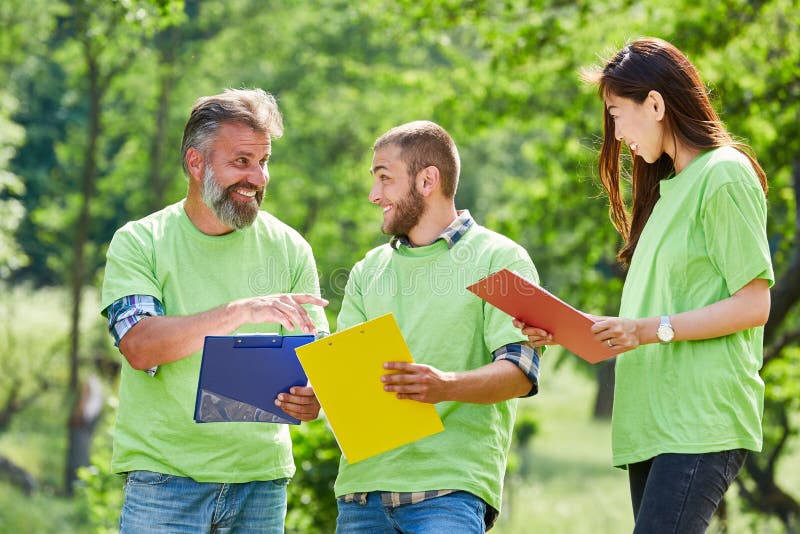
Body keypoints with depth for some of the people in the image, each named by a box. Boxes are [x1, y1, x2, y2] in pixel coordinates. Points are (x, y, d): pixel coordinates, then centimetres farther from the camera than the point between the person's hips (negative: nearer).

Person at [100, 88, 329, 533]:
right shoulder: (139, 243, -1)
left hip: (262, 477, 3)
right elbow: (140, 346, -16)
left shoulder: (289, 249, 6)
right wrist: (241, 311, -25)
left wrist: (312, 396, -20)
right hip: (164, 477, -3)